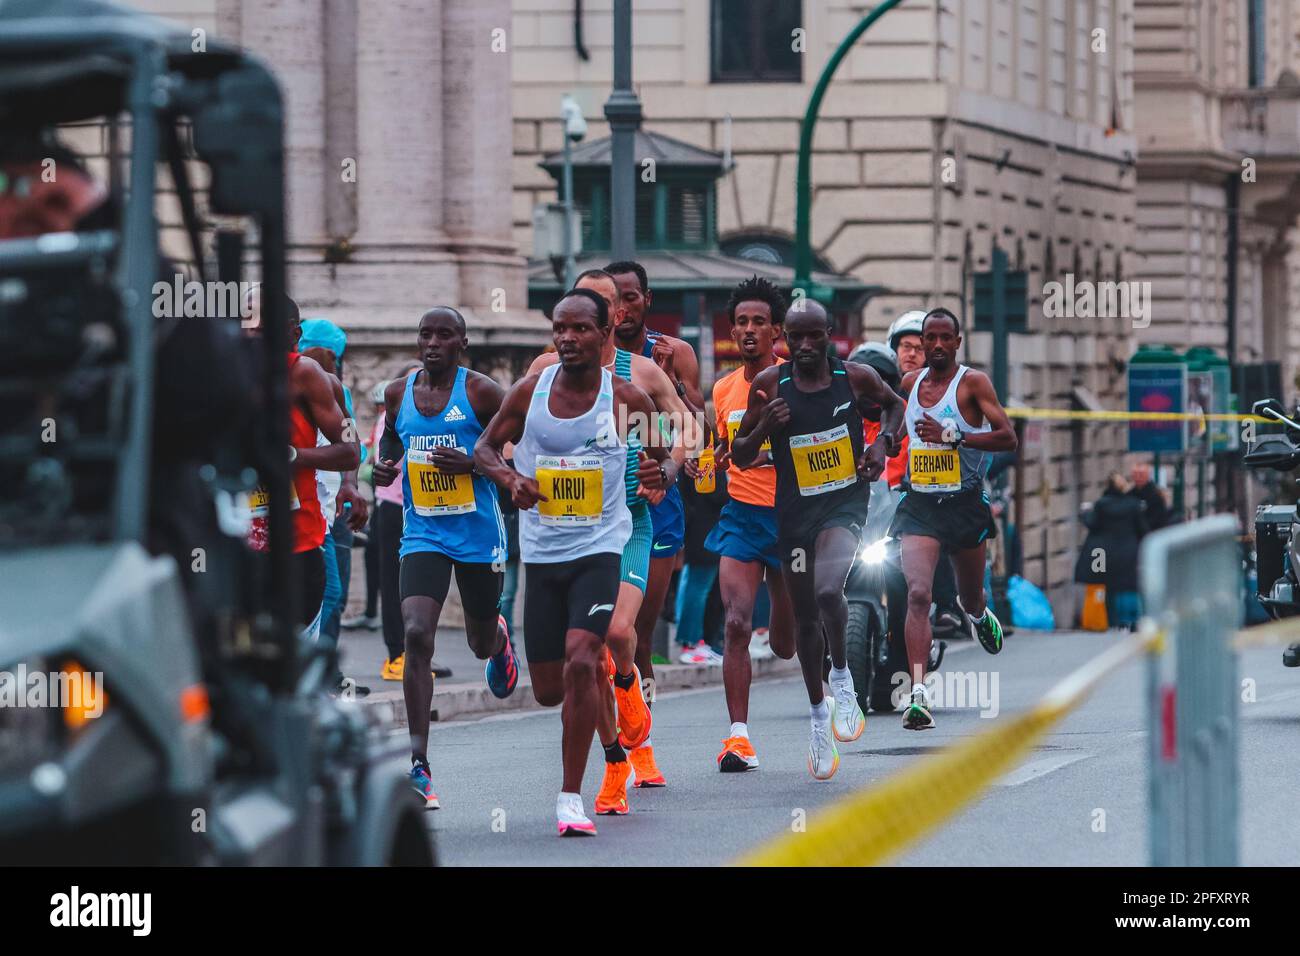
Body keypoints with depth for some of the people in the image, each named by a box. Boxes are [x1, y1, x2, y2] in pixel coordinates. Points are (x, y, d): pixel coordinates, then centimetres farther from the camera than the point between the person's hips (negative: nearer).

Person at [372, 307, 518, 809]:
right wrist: (385, 465, 1)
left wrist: (472, 463, -22)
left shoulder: (481, 392, -9)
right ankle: (419, 765, -19)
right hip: (422, 536, 2)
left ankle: (500, 640, 59)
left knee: (482, 645, 15)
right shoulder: (398, 393, 3)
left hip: (479, 536, -2)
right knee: (416, 636, -19)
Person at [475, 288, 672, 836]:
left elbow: (664, 457, 6)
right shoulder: (530, 392, -2)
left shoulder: (627, 400, -7)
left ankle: (571, 798, -14)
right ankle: (600, 680, 47)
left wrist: (659, 473, -18)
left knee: (579, 664, -23)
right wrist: (509, 478, -12)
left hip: (599, 549, -3)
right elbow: (485, 447, 10)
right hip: (542, 554, 3)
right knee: (549, 690, 8)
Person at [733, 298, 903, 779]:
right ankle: (818, 715, 30)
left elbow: (894, 404, 16)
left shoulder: (856, 377, -6)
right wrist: (764, 428, -20)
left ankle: (842, 677, -3)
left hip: (846, 501, -2)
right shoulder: (768, 385, -7)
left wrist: (884, 443, -3)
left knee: (828, 591, -29)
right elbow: (739, 456, -1)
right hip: (795, 509, 2)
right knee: (805, 617, 11)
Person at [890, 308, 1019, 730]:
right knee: (918, 593, -18)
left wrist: (952, 436, -23)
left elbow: (1008, 437, -16)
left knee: (970, 596, 18)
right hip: (919, 505, 2)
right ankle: (918, 694, -25)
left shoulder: (973, 383, -7)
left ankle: (978, 614, 58)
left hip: (965, 503, -2)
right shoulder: (910, 382, 7)